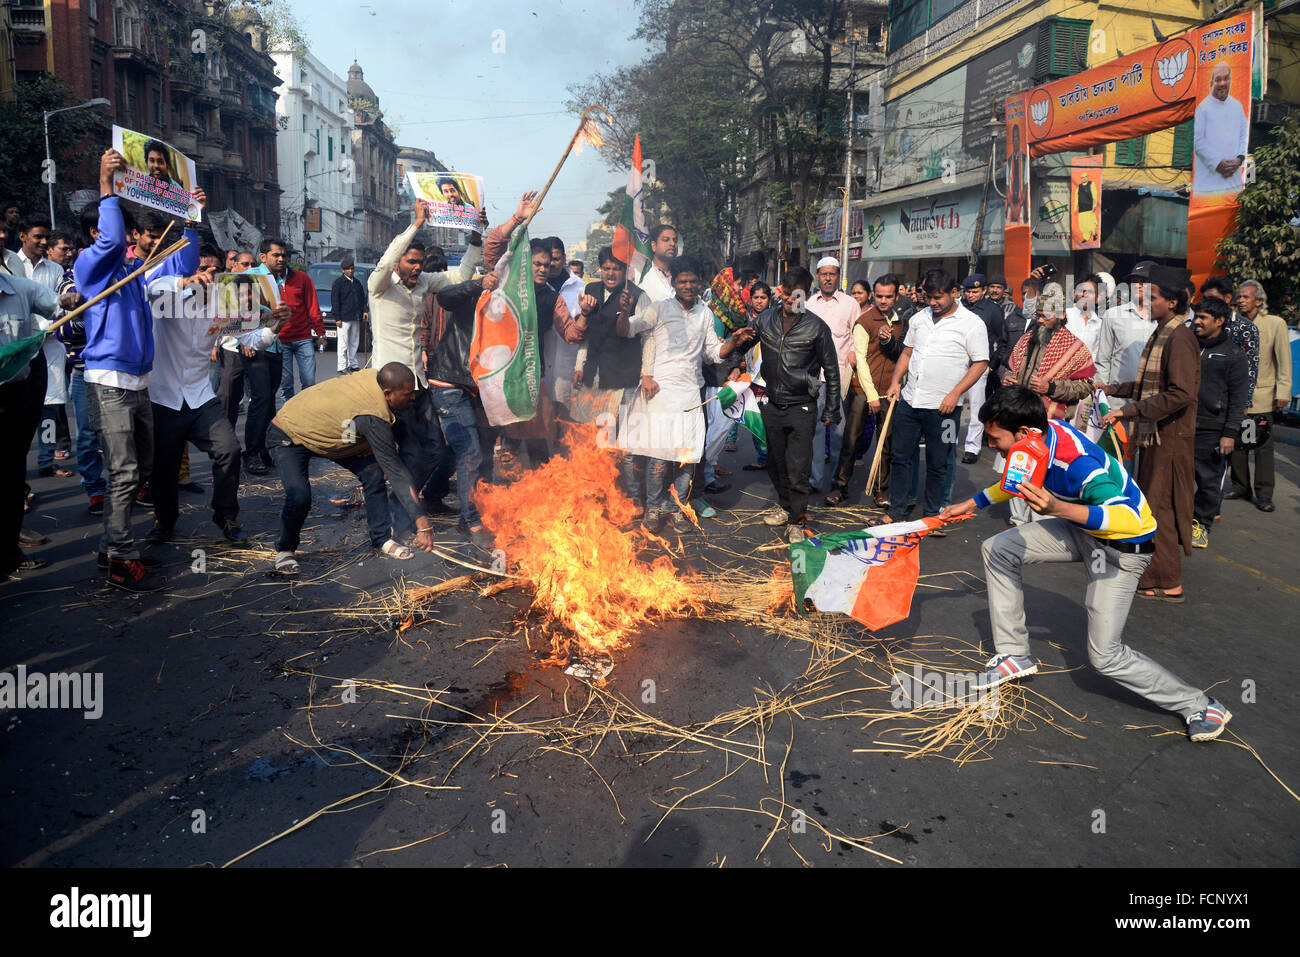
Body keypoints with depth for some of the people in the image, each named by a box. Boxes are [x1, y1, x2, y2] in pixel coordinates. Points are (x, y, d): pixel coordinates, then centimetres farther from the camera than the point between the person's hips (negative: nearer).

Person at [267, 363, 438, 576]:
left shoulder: (375, 376, -17)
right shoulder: (374, 418, -39)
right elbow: (396, 472, -37)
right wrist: (422, 521, -35)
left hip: (323, 430, 8)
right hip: (288, 436, -8)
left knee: (374, 470, -4)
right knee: (299, 496, -27)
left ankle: (382, 538, 8)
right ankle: (285, 550, 2)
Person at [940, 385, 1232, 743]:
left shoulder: (1076, 462, -36)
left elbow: (1129, 519, -44)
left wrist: (1056, 508, -54)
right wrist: (970, 505, 16)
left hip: (1123, 546, -8)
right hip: (1083, 530, 8)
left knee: (1105, 654, -8)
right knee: (997, 549, 0)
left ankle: (1201, 707, 12)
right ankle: (1015, 656, 11)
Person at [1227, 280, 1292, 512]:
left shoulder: (1275, 324, -2)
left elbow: (1284, 361, -1)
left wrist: (1283, 392, -6)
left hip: (1262, 397, -3)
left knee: (1263, 445, -1)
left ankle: (1264, 494, 5)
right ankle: (1241, 487, 20)